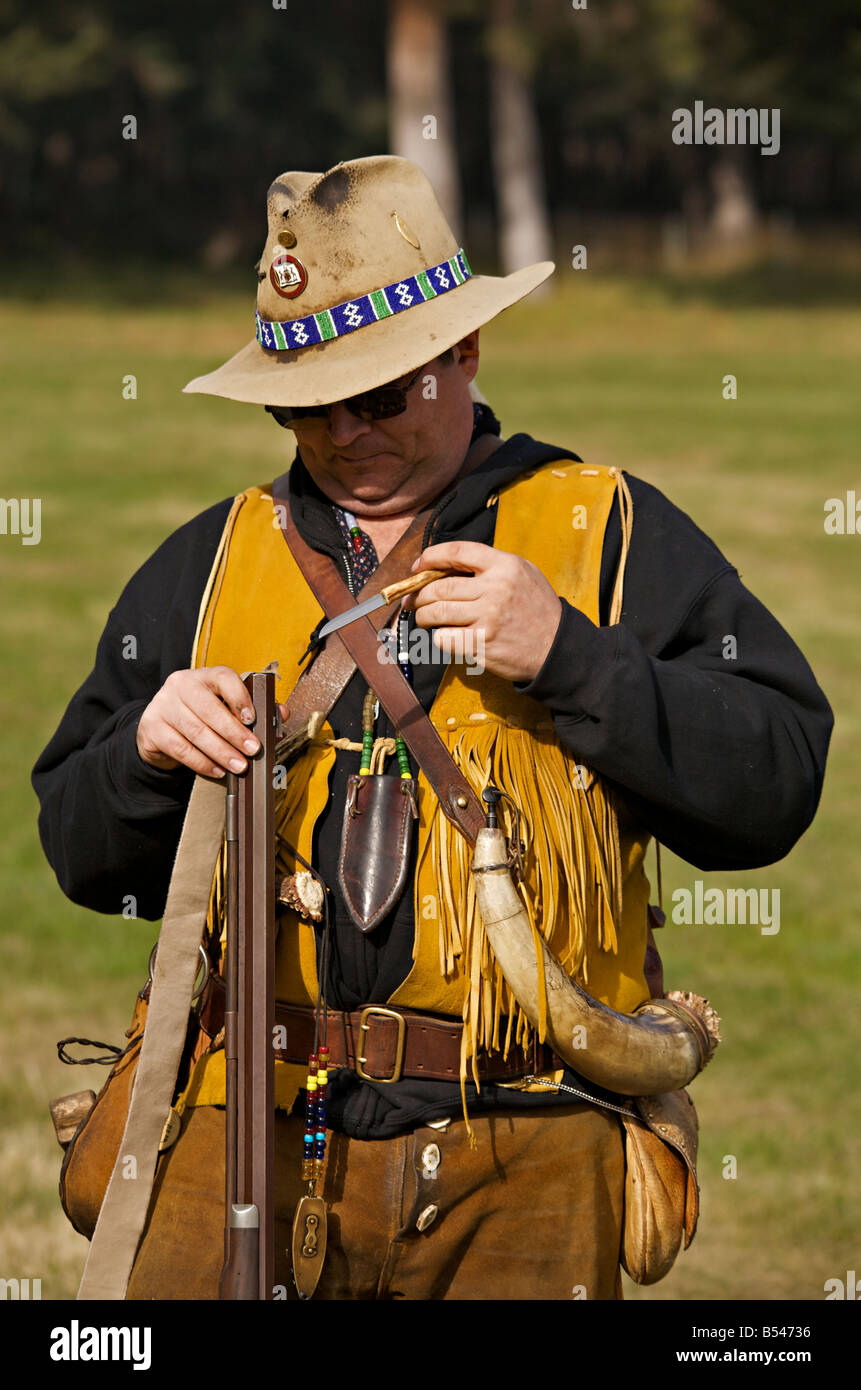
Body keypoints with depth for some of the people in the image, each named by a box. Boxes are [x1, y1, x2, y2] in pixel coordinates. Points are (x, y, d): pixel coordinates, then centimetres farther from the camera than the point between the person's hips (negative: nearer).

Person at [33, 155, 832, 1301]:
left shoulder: (612, 535, 8)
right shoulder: (210, 562, 18)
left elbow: (779, 779, -2)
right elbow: (83, 854, 20)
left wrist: (569, 657, -12)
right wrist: (148, 752, -2)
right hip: (246, 1136, 2)